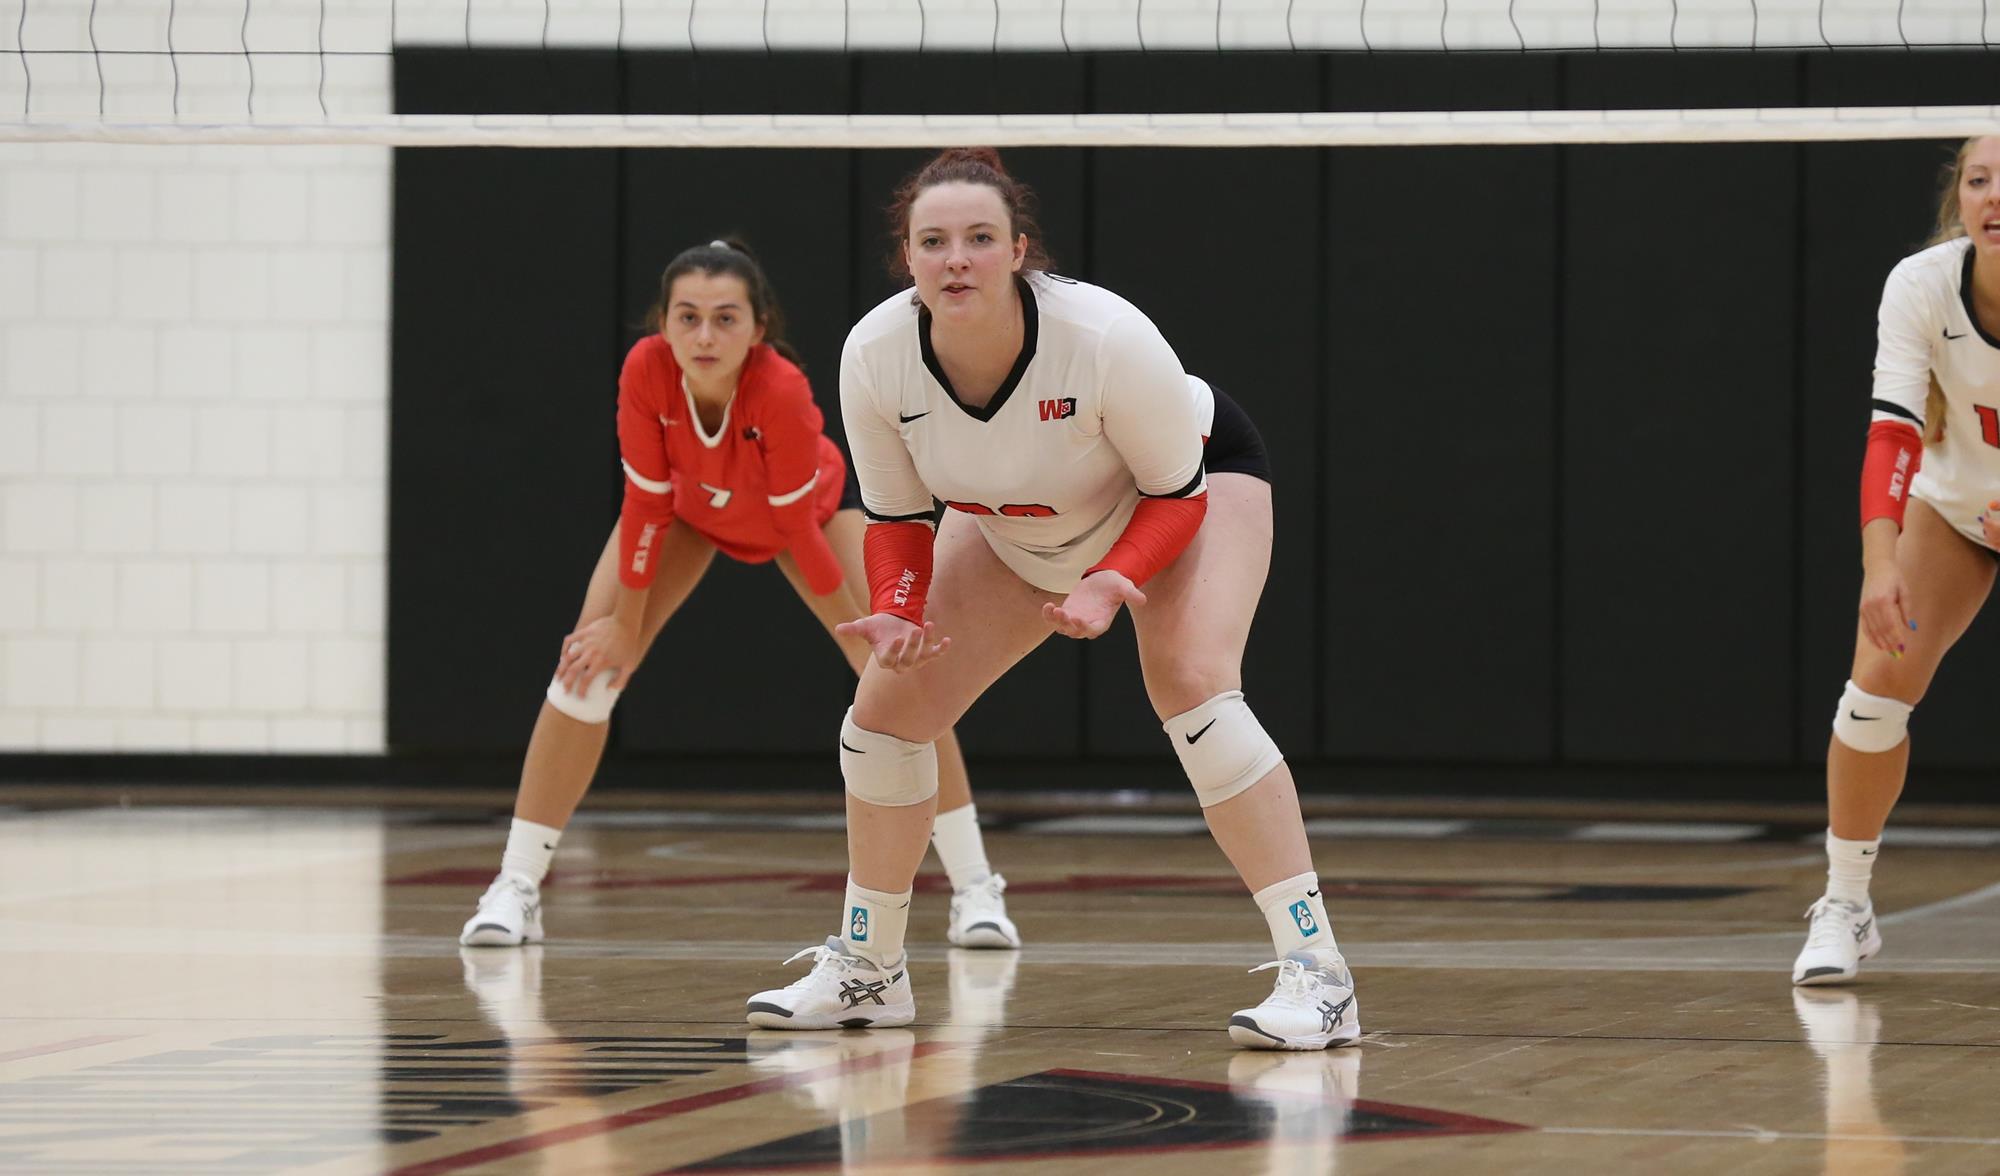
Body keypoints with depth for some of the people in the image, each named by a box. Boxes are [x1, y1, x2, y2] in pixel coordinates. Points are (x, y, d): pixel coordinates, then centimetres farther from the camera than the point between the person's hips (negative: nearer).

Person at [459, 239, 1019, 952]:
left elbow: (798, 530, -29)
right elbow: (647, 506, -24)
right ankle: (516, 889, -5)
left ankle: (975, 888, -1)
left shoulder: (782, 391, -42)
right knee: (589, 666, -12)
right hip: (687, 506, 2)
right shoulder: (647, 371, -36)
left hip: (810, 501, -2)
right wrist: (624, 624, -17)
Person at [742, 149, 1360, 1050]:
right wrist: (897, 611, -28)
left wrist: (1112, 585, -40)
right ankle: (865, 968, 18)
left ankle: (1315, 973, -29)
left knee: (1191, 682, -29)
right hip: (1009, 527, 5)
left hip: (1202, 479, -5)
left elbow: (1178, 492, -24)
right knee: (887, 700, -2)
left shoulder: (1107, 338, -38)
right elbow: (894, 515, -10)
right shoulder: (874, 357, -27)